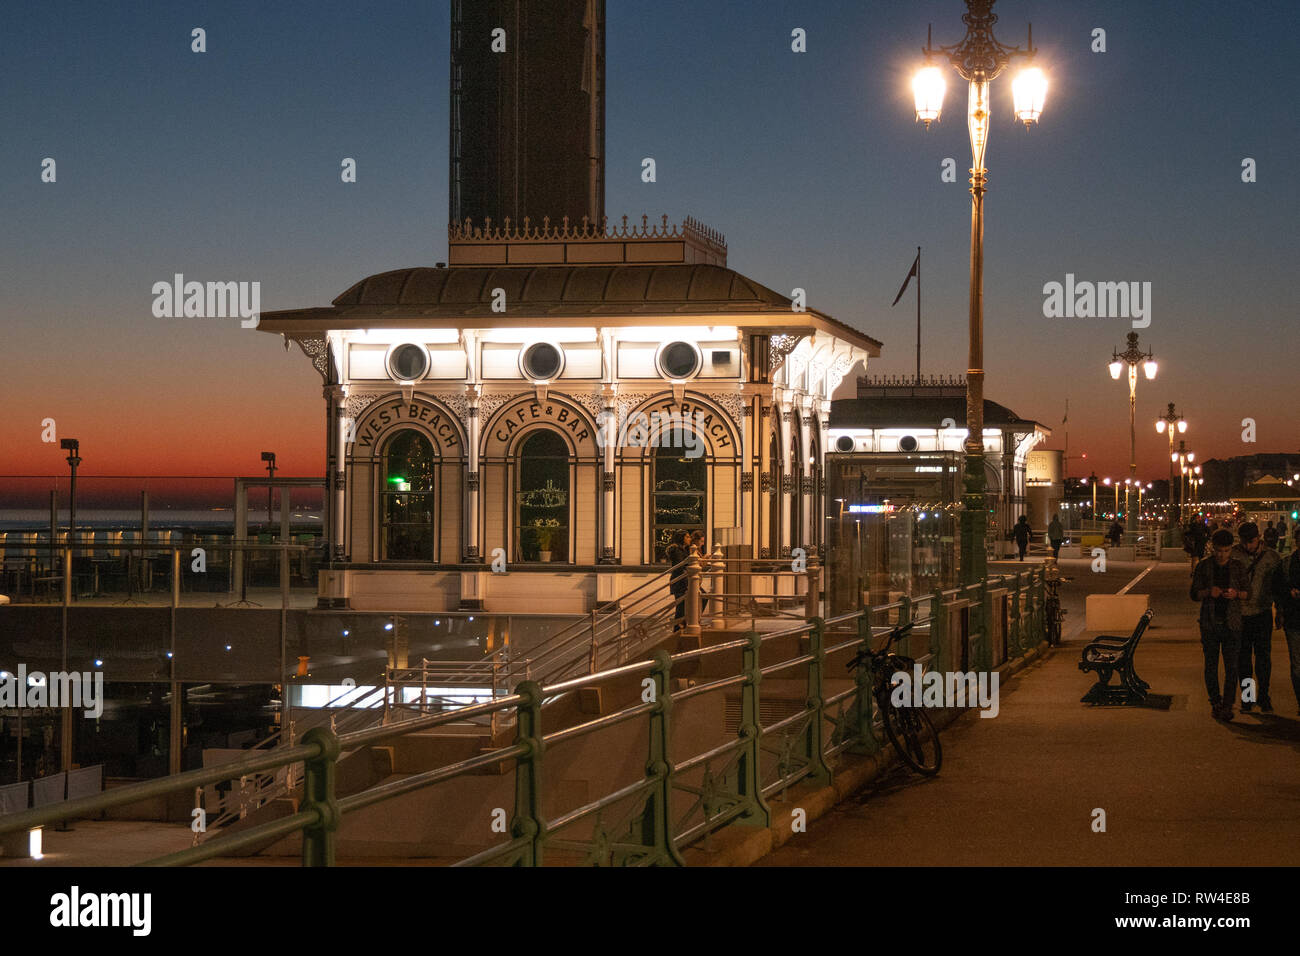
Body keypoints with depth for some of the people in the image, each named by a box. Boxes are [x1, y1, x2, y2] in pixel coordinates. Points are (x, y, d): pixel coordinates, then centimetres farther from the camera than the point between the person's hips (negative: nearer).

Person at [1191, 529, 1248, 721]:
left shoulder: (1238, 567, 3)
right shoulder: (1203, 567, 1)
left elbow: (1247, 592, 8)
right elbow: (1194, 594, 3)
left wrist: (1236, 593, -14)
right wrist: (1208, 592, -17)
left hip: (1232, 624, 0)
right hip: (1209, 624, 0)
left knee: (1231, 667, -5)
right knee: (1211, 665, 6)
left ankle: (1227, 705, 0)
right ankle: (1215, 702, 19)